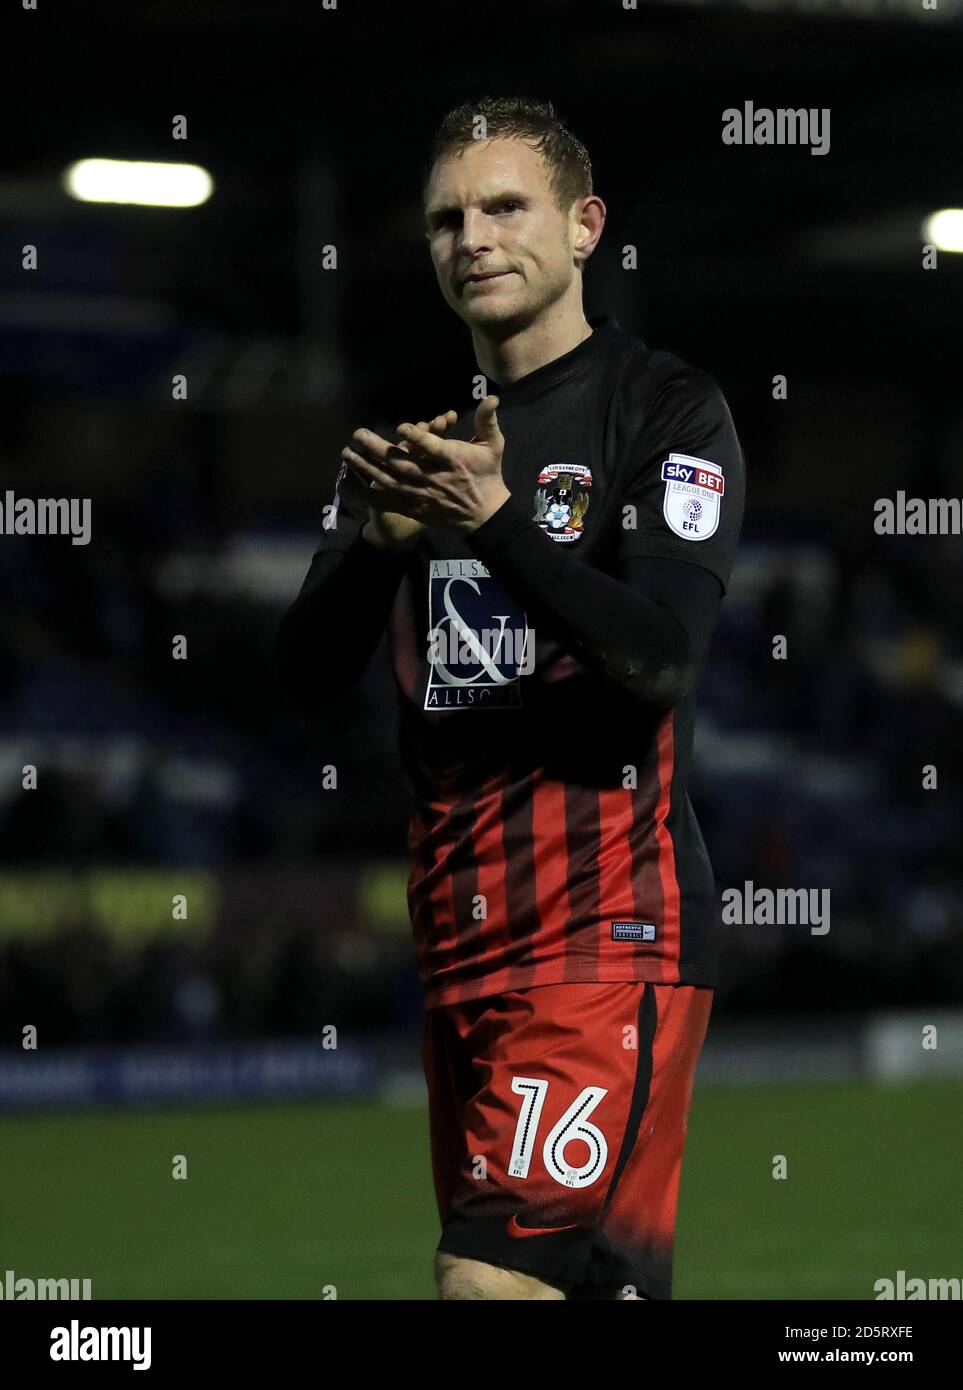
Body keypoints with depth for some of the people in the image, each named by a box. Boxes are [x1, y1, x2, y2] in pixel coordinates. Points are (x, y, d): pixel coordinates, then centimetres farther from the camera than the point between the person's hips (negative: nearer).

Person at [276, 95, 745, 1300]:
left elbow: (660, 659, -15)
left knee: (498, 1276, -19)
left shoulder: (668, 409, -2)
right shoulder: (426, 434, 17)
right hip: (458, 929, 7)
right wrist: (377, 536, -8)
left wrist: (493, 517, -22)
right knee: (592, 1282, 9)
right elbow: (306, 677, 10)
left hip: (608, 923, -7)